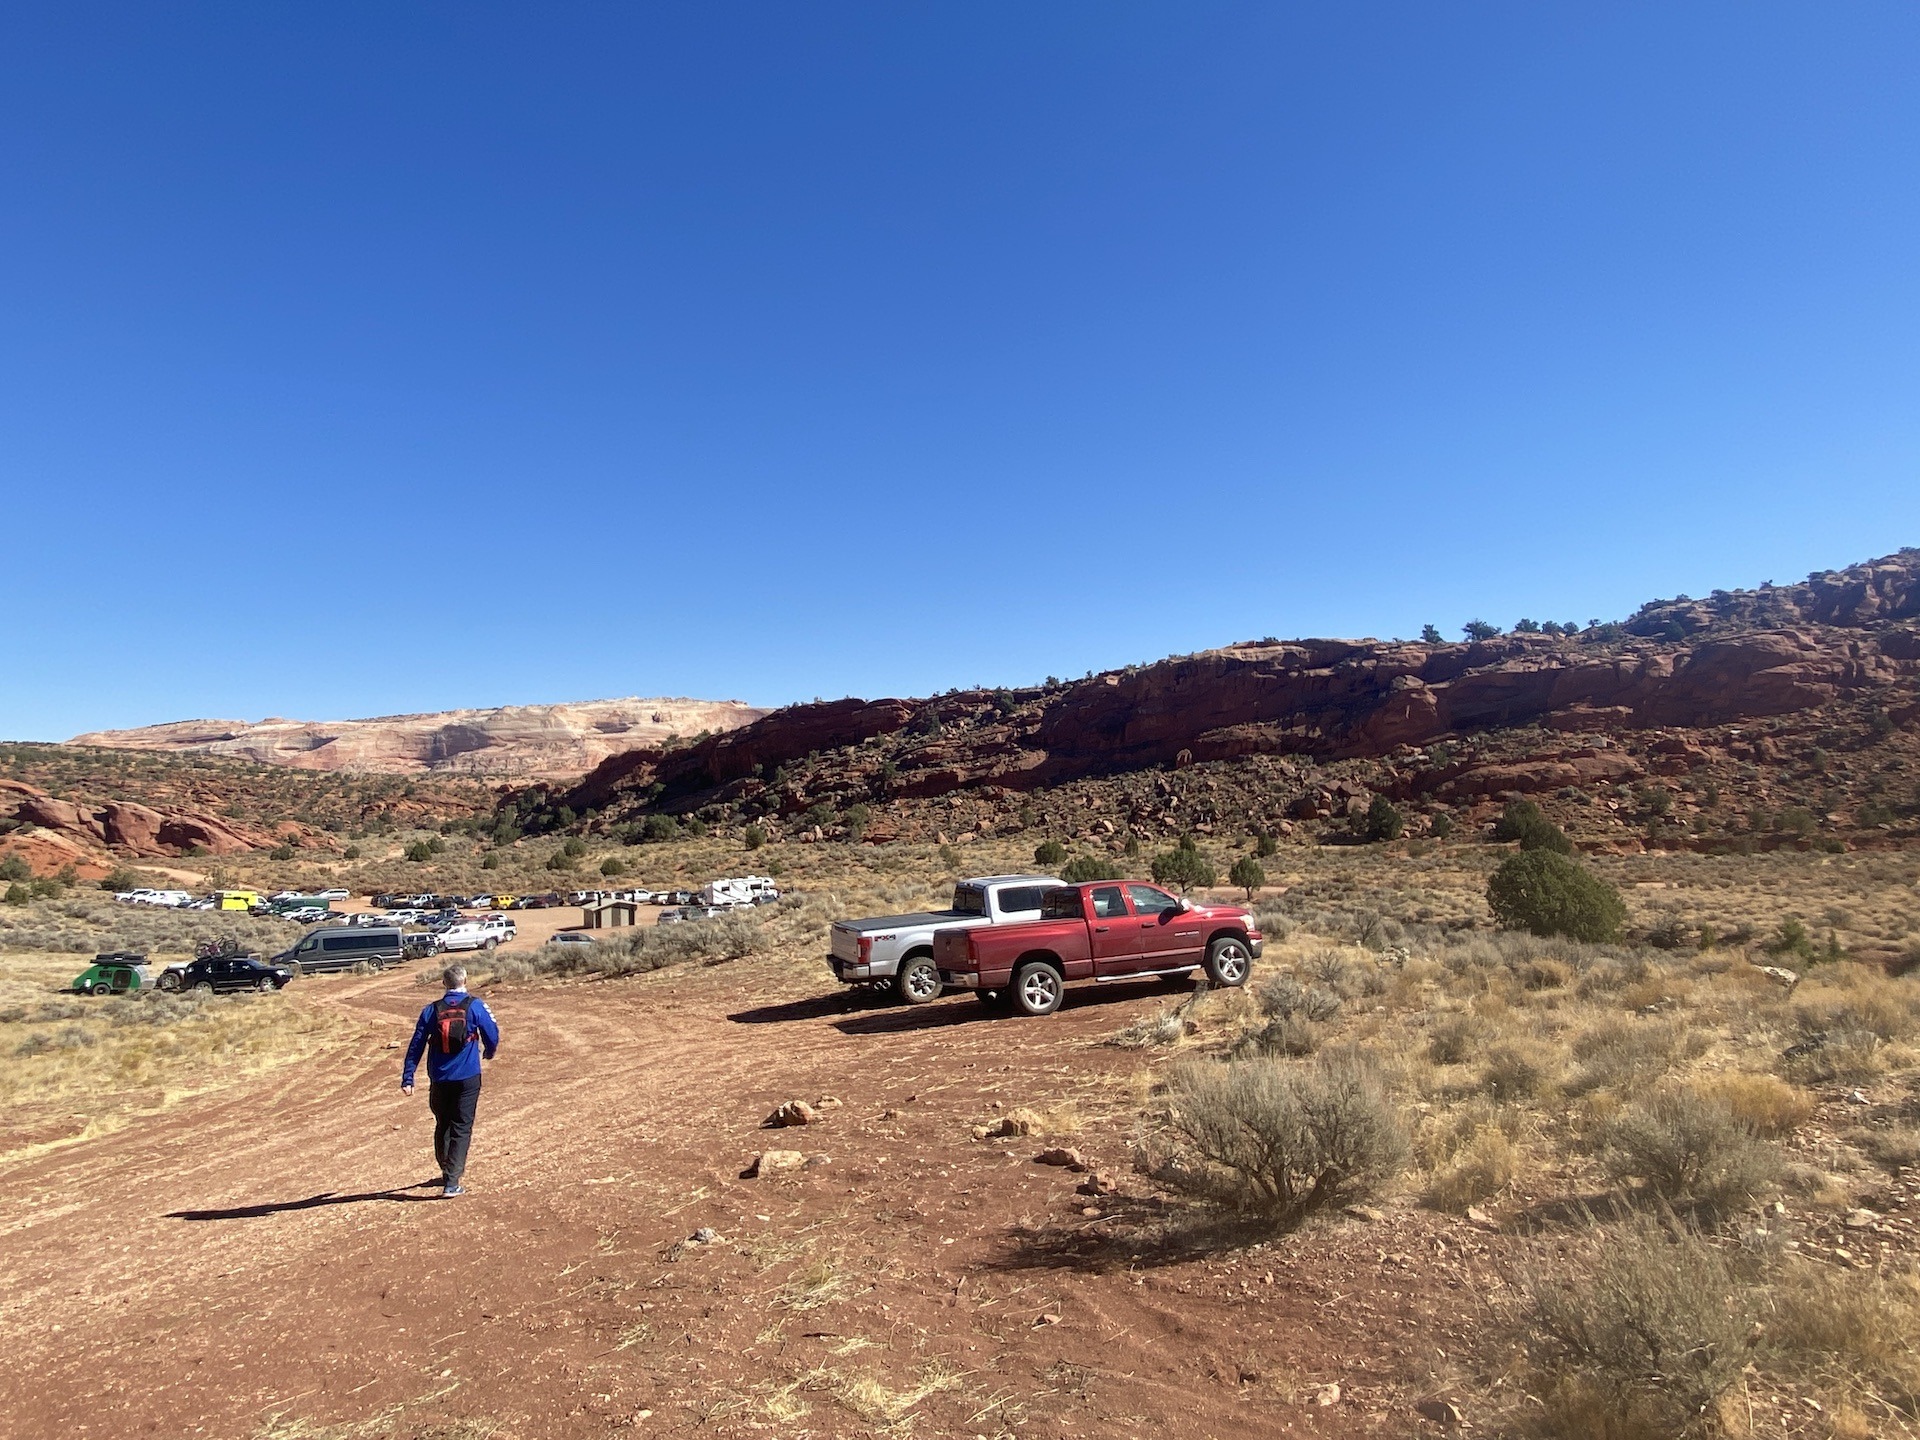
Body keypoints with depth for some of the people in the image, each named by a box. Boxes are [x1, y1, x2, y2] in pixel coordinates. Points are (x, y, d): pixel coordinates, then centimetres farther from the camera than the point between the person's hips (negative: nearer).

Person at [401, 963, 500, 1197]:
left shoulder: (432, 1010, 2)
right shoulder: (475, 1006, -6)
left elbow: (416, 1046, 1)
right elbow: (492, 1035, -2)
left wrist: (407, 1078, 4)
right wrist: (488, 1053, 20)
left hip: (439, 1079, 3)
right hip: (467, 1079, -3)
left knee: (442, 1125, 20)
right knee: (461, 1129, 2)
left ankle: (447, 1172, 34)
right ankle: (451, 1182, -4)